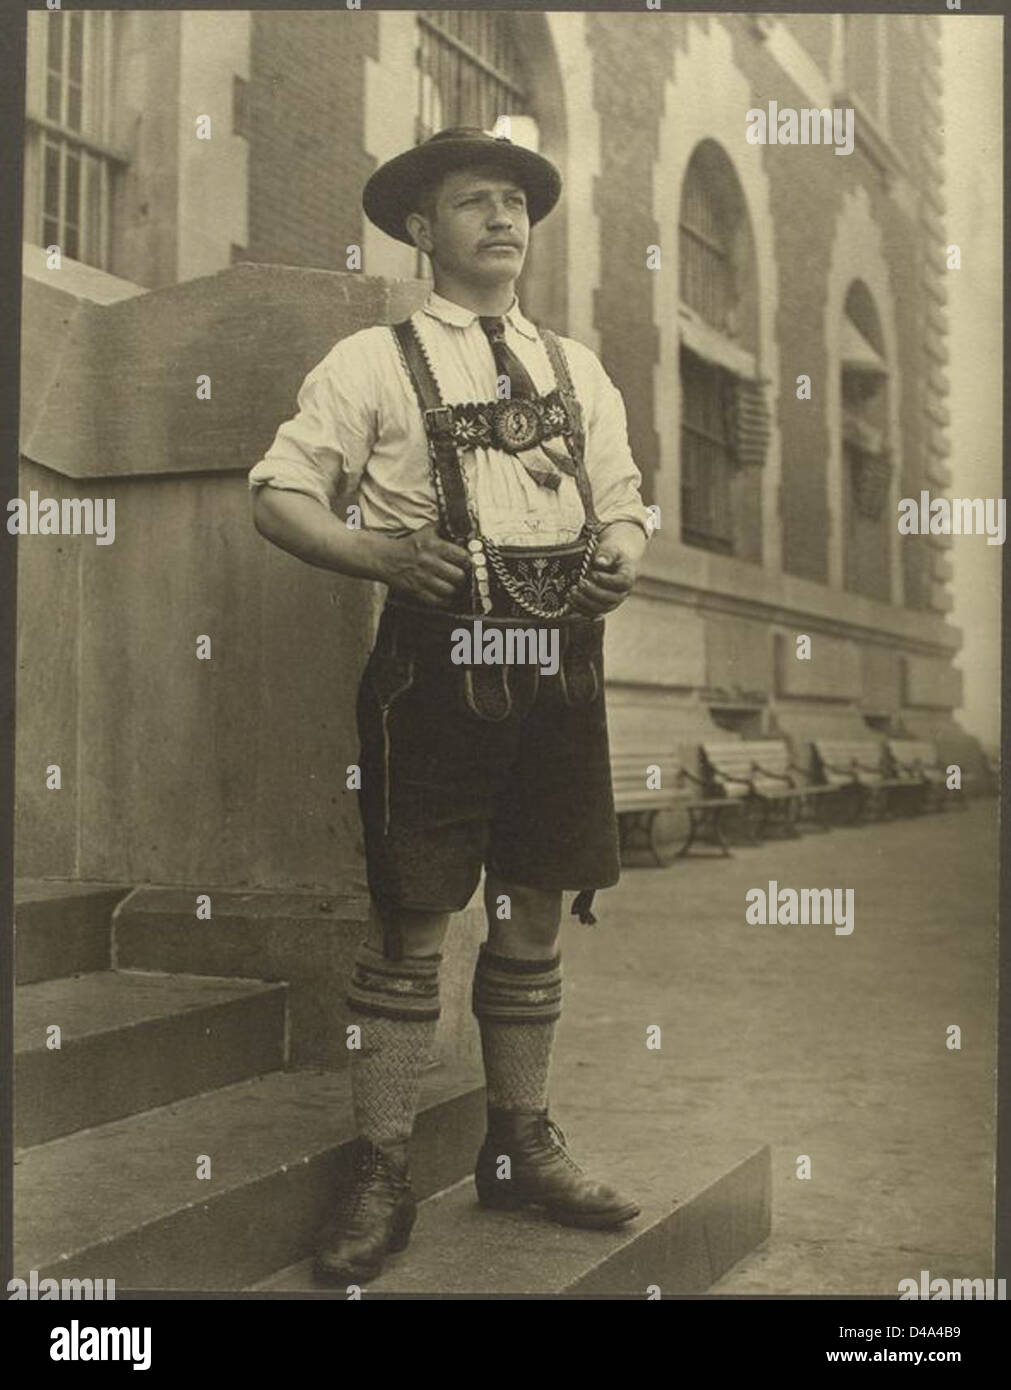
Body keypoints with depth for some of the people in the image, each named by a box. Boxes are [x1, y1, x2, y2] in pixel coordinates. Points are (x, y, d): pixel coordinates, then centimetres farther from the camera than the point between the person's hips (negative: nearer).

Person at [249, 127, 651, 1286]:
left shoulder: (575, 367, 18)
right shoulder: (371, 363, 4)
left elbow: (624, 504, 20)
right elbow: (279, 494, 1)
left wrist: (621, 560, -3)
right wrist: (384, 556, -16)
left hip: (558, 667, 5)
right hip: (435, 661, -4)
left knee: (534, 919, 11)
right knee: (410, 926, -1)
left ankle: (521, 1147, 26)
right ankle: (379, 1179, 11)